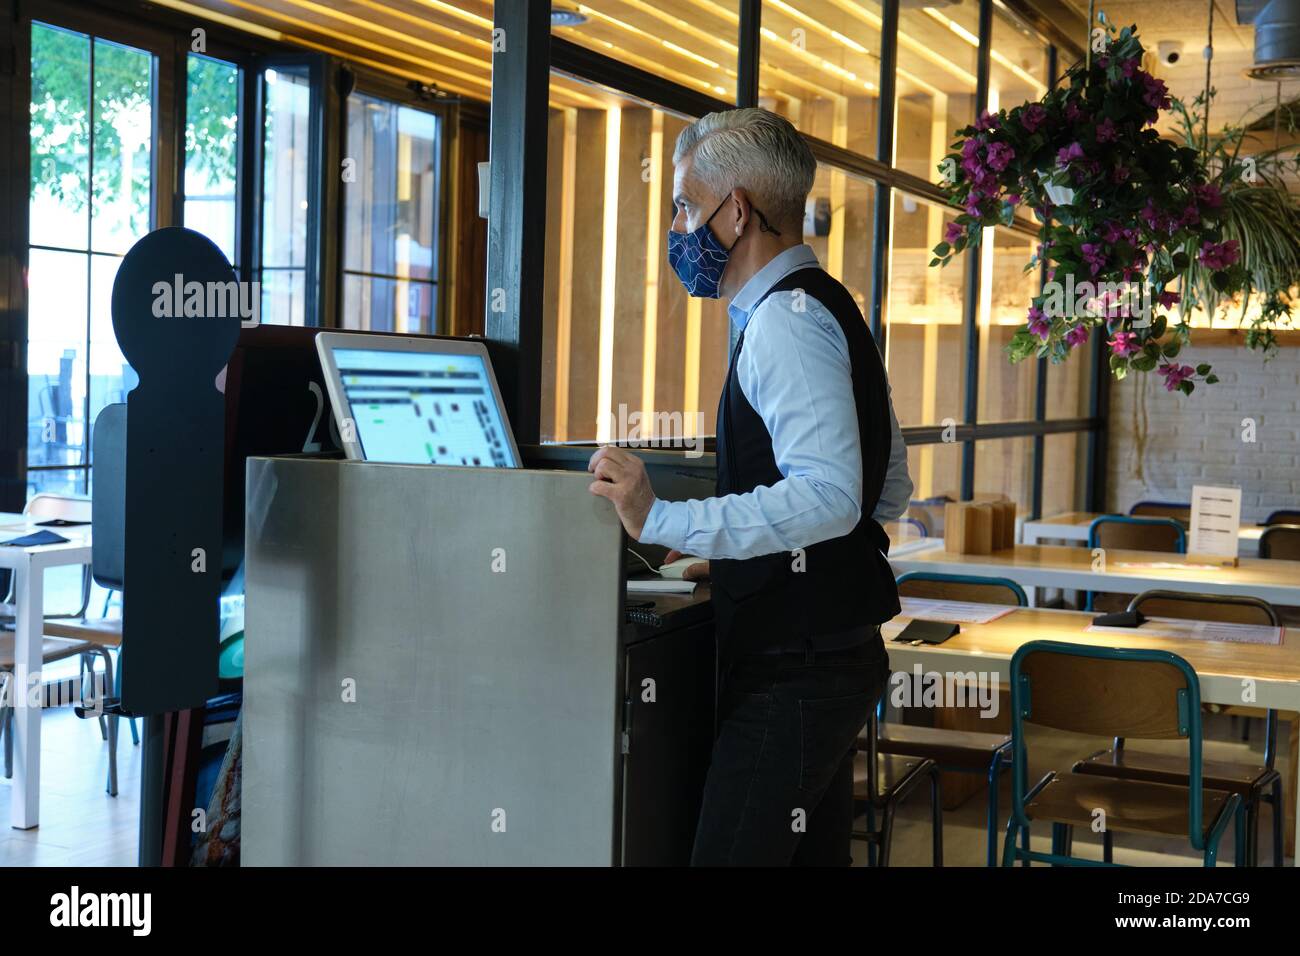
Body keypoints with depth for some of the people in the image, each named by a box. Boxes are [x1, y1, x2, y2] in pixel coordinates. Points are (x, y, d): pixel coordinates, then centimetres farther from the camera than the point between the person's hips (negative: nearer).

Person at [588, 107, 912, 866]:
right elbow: (890, 490, 22)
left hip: (793, 673, -11)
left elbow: (828, 496, -27)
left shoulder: (787, 319, -15)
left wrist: (664, 521, -30)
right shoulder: (824, 306, 16)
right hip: (836, 653, 11)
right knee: (814, 855, 17)